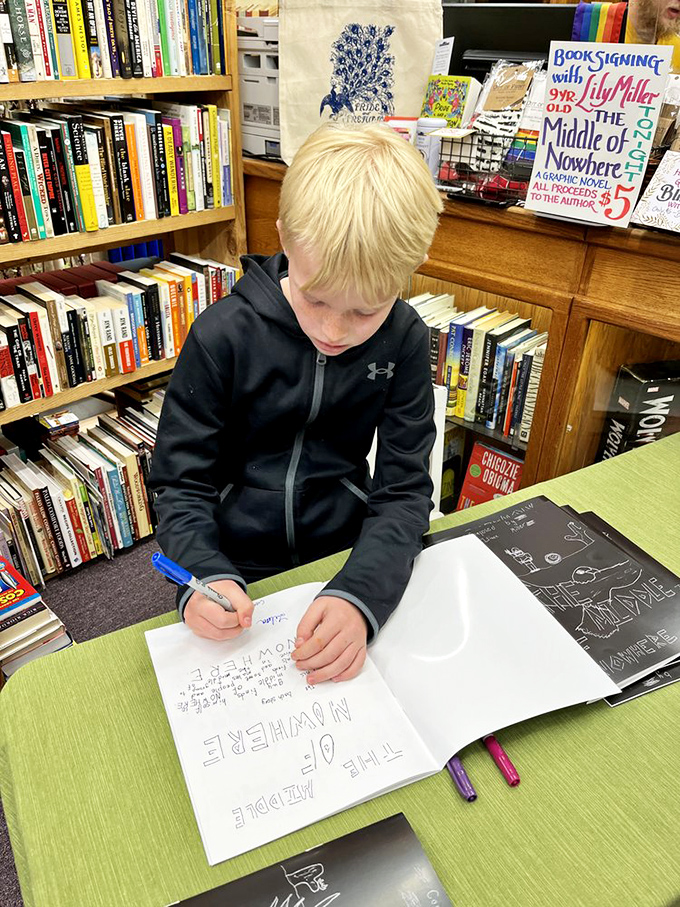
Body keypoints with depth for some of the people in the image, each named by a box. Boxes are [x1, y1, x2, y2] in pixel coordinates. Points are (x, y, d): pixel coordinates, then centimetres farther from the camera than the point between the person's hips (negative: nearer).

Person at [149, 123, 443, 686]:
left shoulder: (403, 342, -10)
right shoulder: (224, 335, -15)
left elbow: (404, 491, -11)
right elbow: (182, 485, -8)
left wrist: (359, 596, -28)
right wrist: (207, 578, -28)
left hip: (347, 561, 3)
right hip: (236, 574, -2)